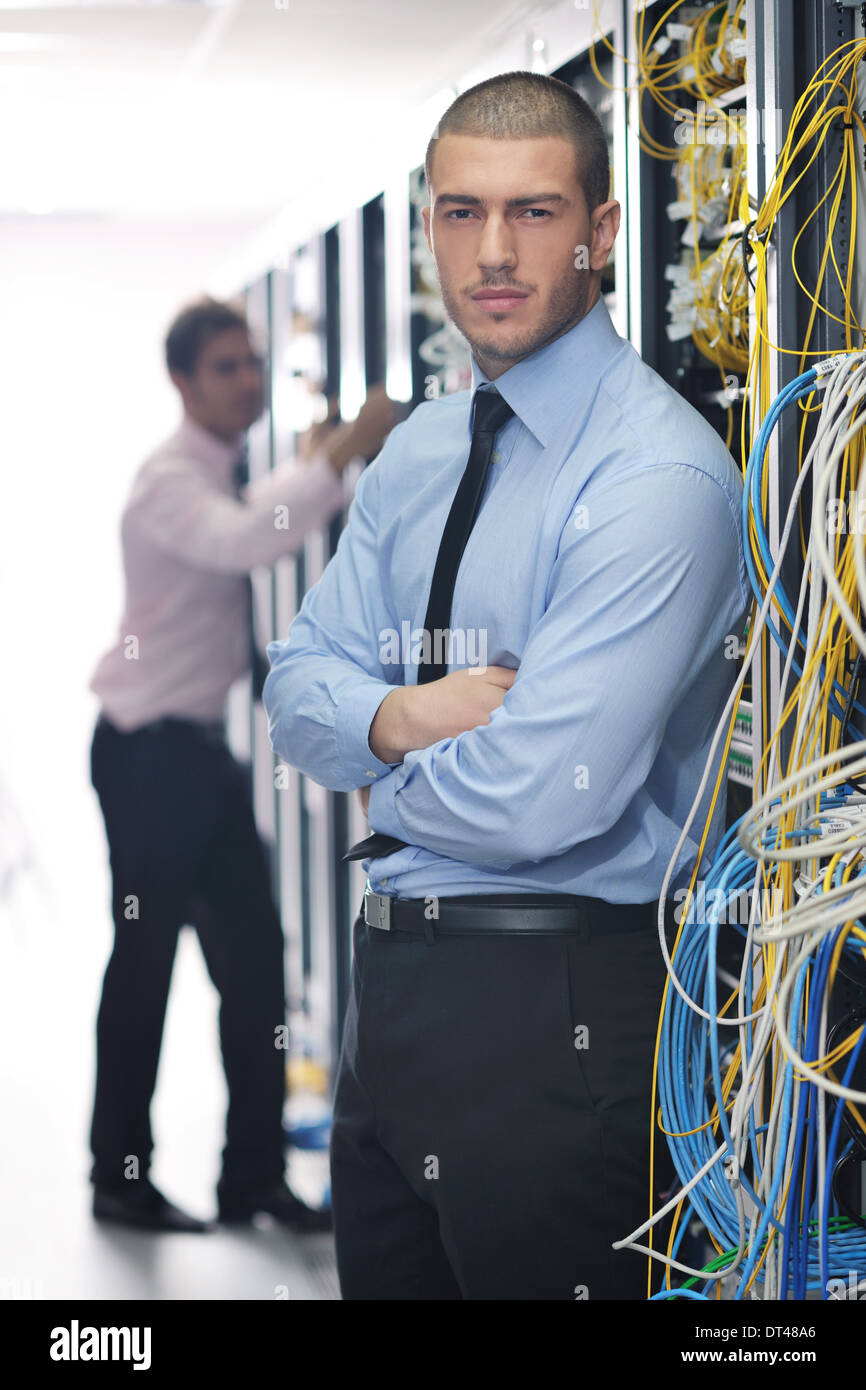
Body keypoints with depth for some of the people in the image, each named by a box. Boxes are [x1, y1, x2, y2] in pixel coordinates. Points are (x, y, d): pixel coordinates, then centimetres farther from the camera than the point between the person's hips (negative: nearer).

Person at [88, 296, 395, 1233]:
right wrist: (344, 449, -39)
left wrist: (327, 472, 5)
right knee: (145, 961, 1)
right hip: (148, 749, -9)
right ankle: (120, 1176, 14)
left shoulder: (230, 477, 11)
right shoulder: (172, 480, -17)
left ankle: (254, 1174, 14)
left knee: (253, 955, 7)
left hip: (202, 742, 9)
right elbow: (244, 539, -37)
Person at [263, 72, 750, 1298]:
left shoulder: (659, 475, -16)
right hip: (390, 983, 8)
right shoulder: (416, 454, 11)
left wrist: (386, 778, -4)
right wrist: (396, 717, -13)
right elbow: (296, 690, 9)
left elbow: (541, 799, -23)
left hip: (560, 1011, -8)